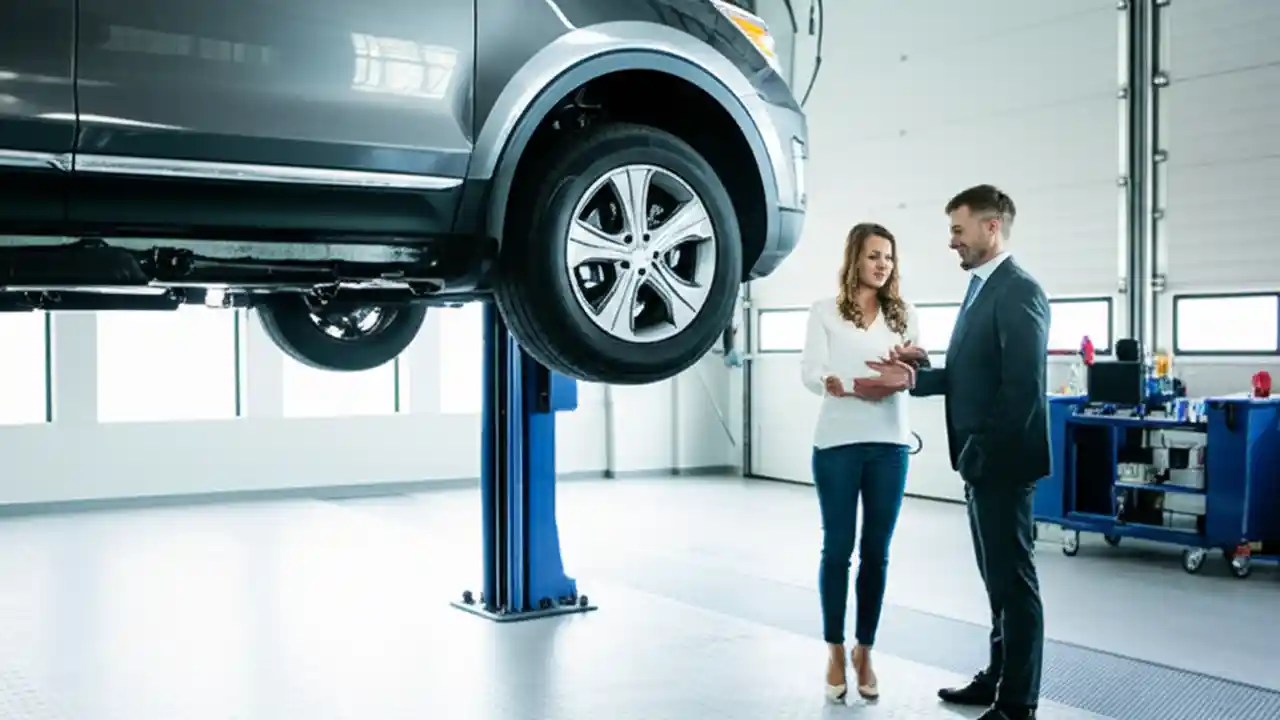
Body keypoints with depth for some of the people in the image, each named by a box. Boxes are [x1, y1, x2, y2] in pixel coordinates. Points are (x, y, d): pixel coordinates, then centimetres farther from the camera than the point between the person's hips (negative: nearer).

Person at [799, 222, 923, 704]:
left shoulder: (903, 314, 10)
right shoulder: (825, 312, 1)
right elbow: (812, 374, -9)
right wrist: (866, 384, -25)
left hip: (889, 444, 3)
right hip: (838, 442, -3)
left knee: (877, 551, 8)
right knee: (837, 548, 5)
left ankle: (864, 651, 21)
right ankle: (835, 652, 17)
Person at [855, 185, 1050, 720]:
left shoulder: (1018, 290, -16)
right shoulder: (981, 288, 15)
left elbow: (1022, 385, -22)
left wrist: (989, 453, -21)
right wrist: (912, 378, 3)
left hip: (1002, 459, -10)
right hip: (981, 459, 10)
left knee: (1014, 579, -1)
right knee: (998, 575, 18)